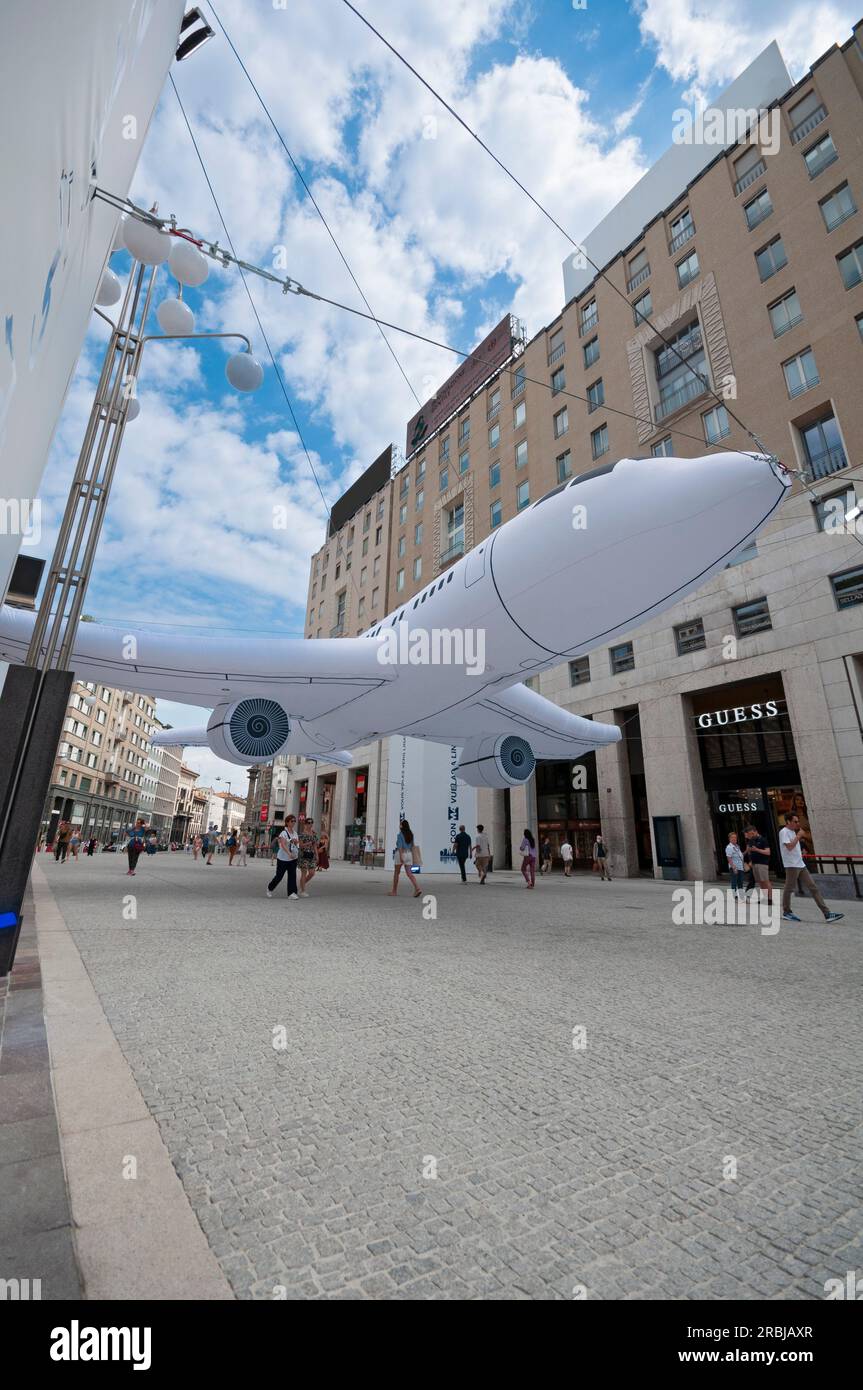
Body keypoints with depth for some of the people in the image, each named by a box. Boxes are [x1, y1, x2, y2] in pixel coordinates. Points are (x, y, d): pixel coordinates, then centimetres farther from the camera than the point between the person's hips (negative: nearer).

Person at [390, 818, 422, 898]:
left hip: (401, 854, -5)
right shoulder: (411, 834, 11)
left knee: (396, 873, 11)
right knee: (409, 874, 0)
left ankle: (394, 891, 20)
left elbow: (400, 846, -19)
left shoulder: (400, 835, -10)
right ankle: (417, 889, -19)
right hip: (409, 854, 5)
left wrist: (401, 857, -25)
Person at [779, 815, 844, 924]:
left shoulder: (793, 832, 18)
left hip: (800, 865, 9)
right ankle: (786, 913, 10)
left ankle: (827, 914, 3)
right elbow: (789, 847, -21)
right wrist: (798, 836, -15)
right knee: (789, 889, 0)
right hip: (791, 865, -9)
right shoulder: (784, 832, -11)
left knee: (813, 888, 4)